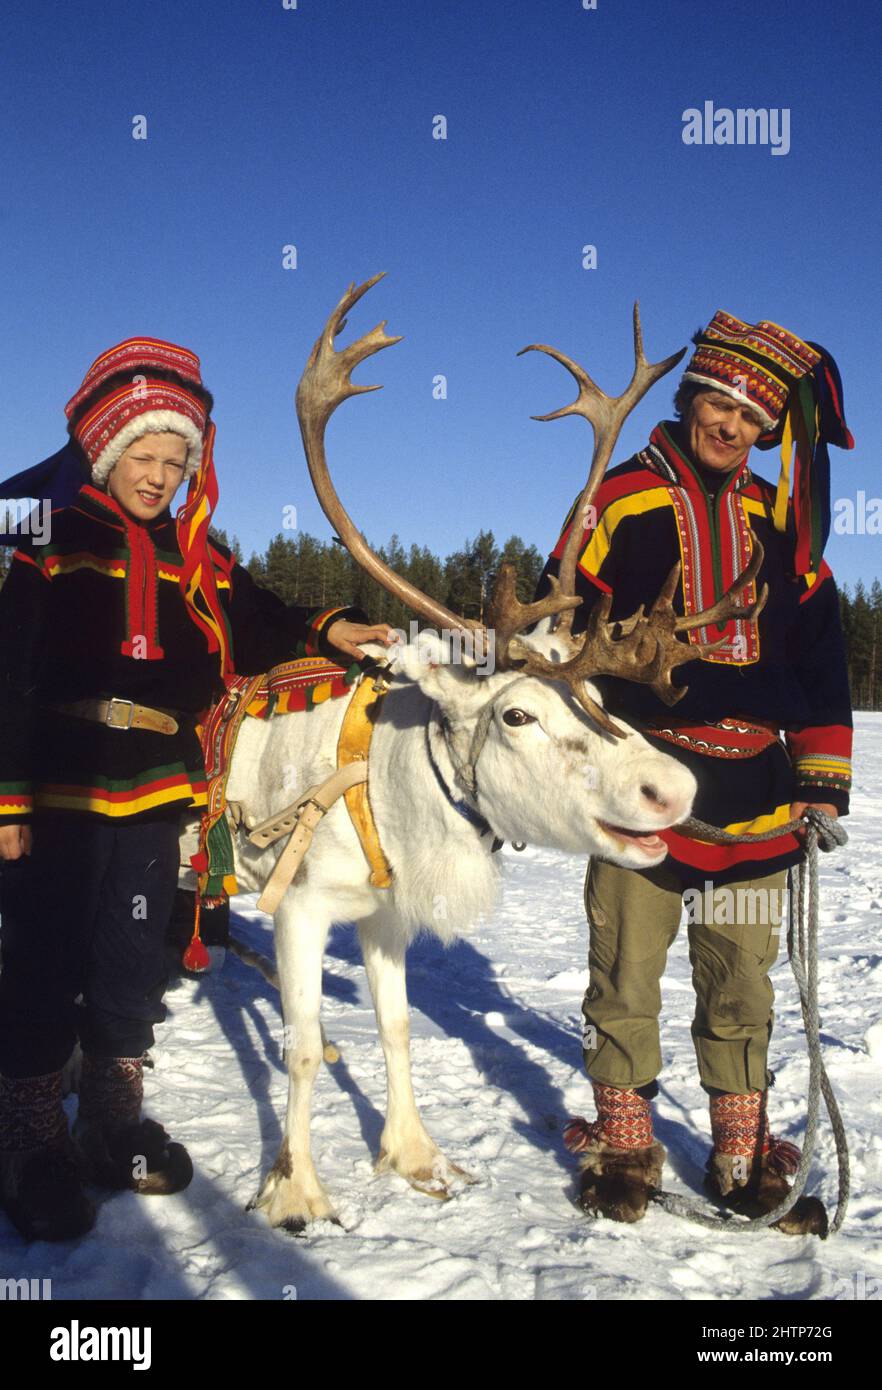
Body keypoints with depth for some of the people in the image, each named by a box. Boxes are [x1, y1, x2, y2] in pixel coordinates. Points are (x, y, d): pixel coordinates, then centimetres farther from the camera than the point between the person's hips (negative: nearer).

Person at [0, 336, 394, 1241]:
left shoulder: (196, 559, 11)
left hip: (151, 795, 5)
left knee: (134, 966, 14)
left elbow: (256, 631, 12)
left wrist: (326, 631, -8)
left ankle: (115, 1125, 30)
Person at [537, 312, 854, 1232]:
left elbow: (819, 660, 13)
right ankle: (624, 1148, 24)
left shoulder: (780, 521, 10)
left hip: (753, 795, 3)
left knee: (742, 984, 11)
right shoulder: (621, 502, -1)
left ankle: (744, 1156, 25)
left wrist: (823, 780, 7)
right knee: (625, 977, 6)